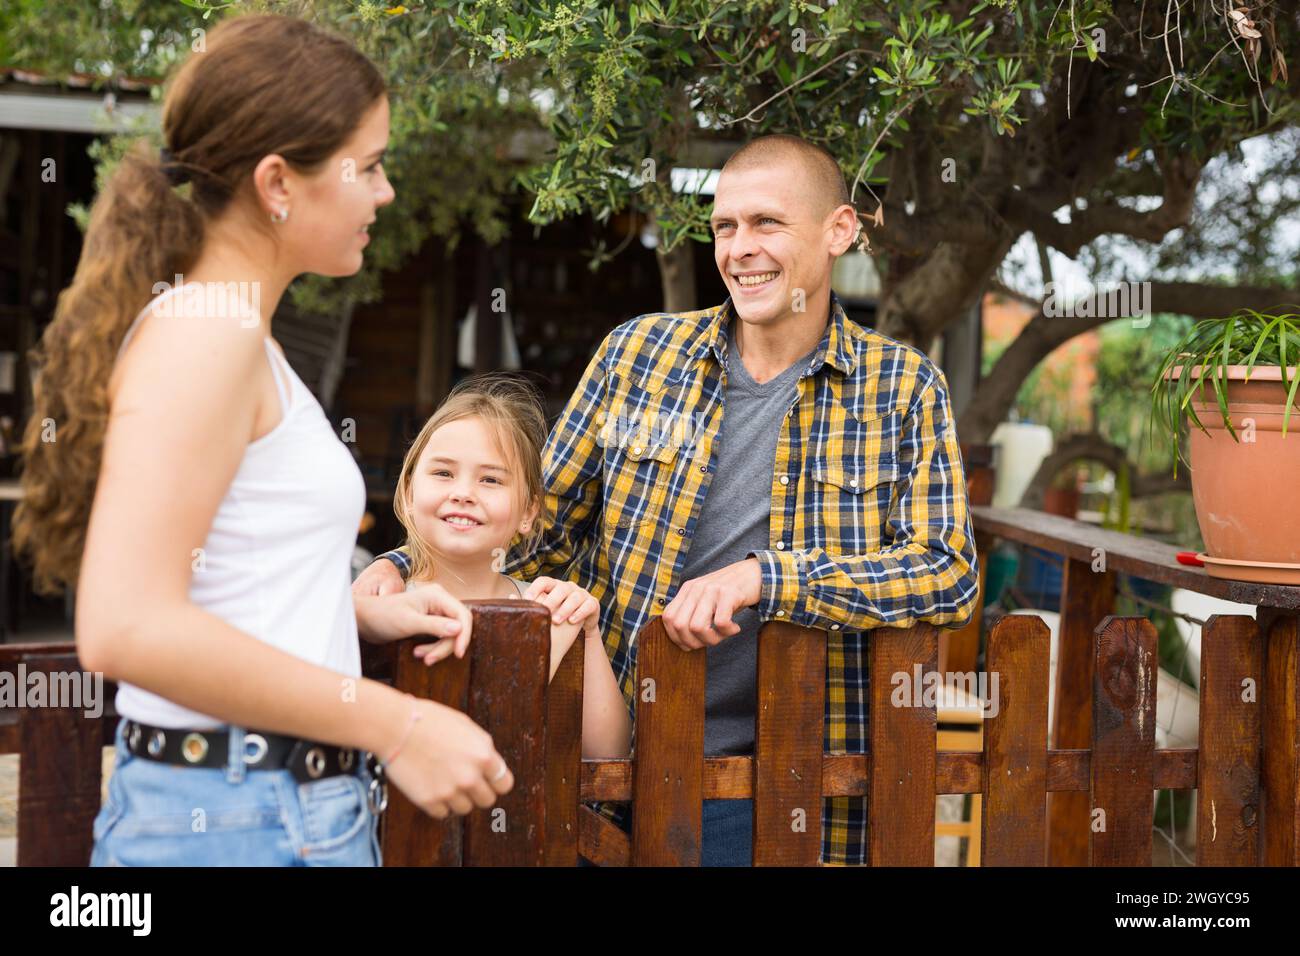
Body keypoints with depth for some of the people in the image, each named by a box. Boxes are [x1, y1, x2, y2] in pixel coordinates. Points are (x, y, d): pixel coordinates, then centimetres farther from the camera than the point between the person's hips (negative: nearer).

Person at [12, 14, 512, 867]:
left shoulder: (230, 328, 12)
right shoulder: (206, 327, -16)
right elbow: (127, 627, -26)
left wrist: (360, 612, 10)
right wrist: (398, 726, -22)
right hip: (241, 825, -9)